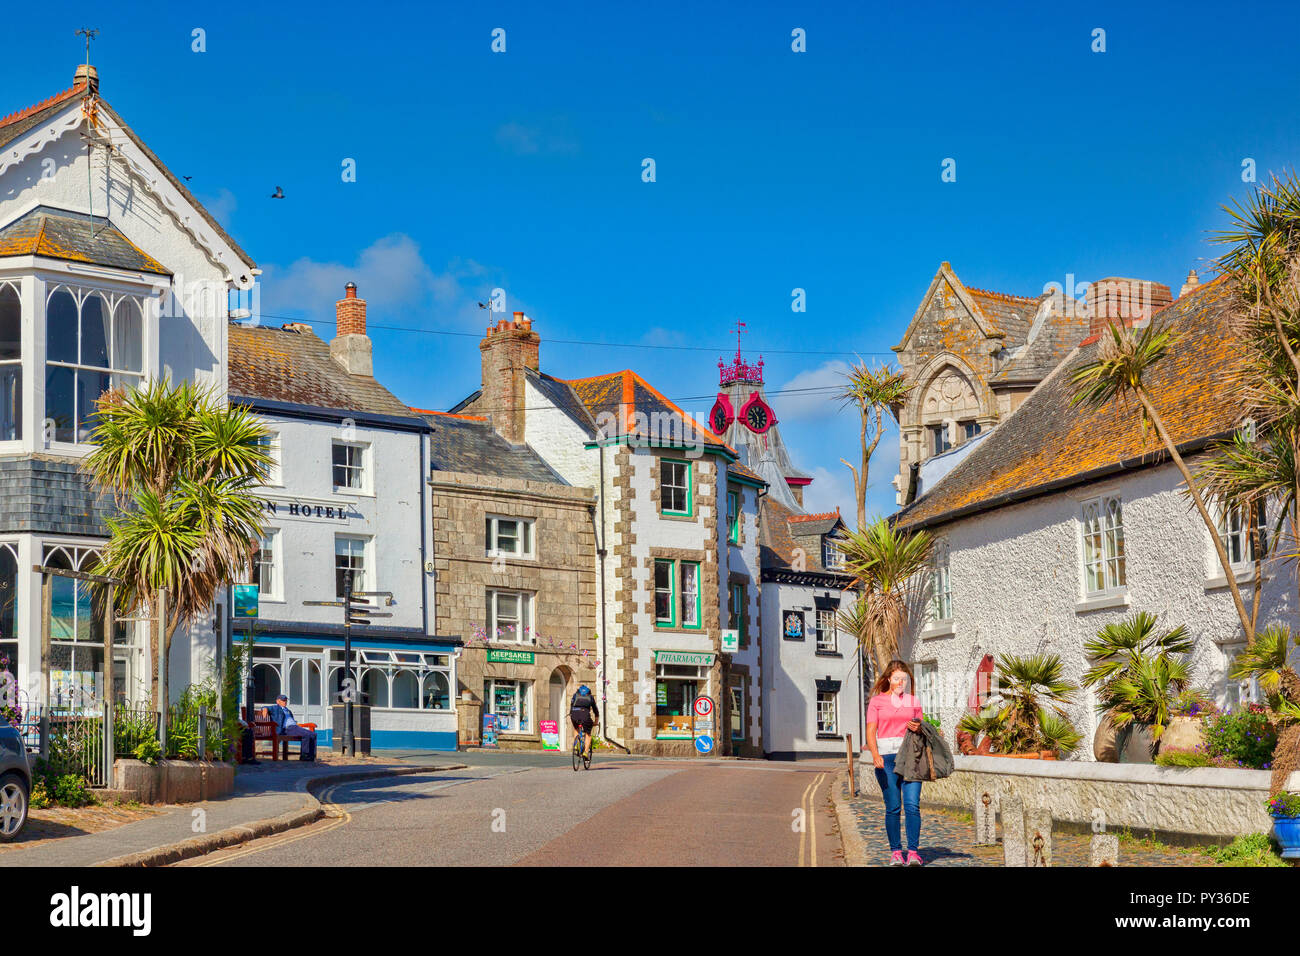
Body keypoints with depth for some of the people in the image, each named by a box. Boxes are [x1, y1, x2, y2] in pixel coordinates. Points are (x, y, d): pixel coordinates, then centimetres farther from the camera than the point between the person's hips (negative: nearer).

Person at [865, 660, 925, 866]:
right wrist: (875, 754, -16)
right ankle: (895, 851, 6)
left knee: (912, 804, -10)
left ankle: (913, 852, -9)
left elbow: (922, 728, 23)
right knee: (893, 807, -3)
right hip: (886, 756, -2)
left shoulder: (913, 702, 16)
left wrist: (918, 728, -2)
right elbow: (871, 731, 0)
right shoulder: (877, 701, 8)